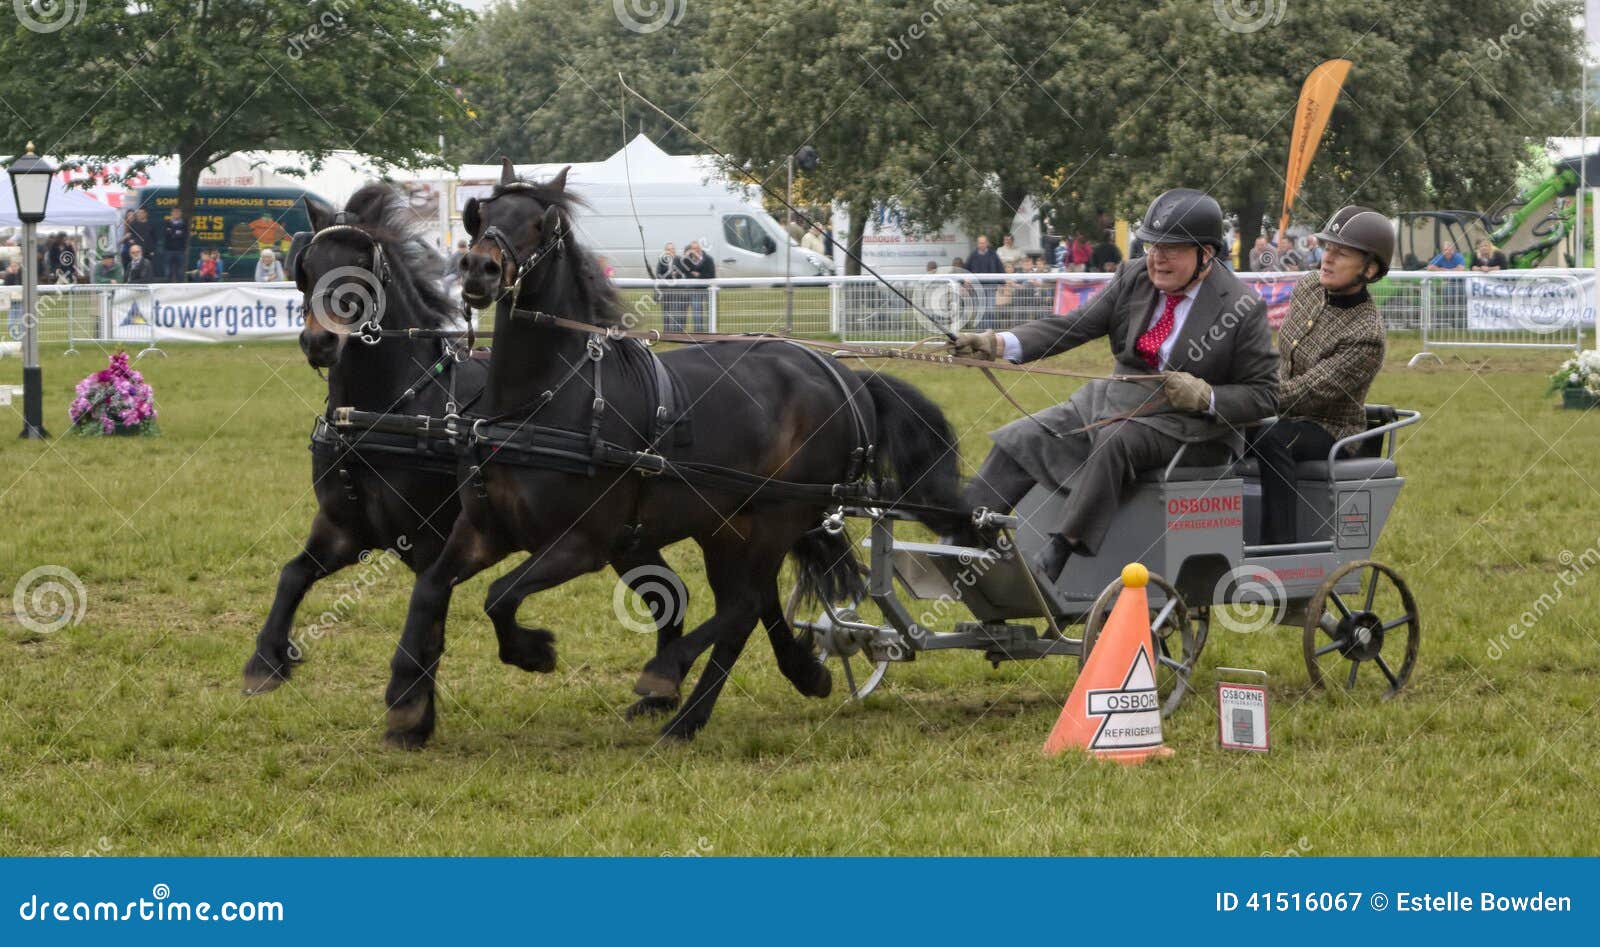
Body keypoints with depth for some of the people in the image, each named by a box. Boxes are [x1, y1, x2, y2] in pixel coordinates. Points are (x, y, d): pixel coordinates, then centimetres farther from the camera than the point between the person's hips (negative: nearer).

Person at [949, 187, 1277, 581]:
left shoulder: (1243, 308, -10)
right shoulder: (1134, 277, 4)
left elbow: (1263, 396, -7)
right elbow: (1075, 325, -2)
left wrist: (1205, 398, -24)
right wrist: (1002, 345, -17)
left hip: (1186, 422, -7)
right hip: (1113, 400, 7)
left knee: (1117, 441, -36)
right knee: (1020, 439, -6)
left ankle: (1053, 560, -36)